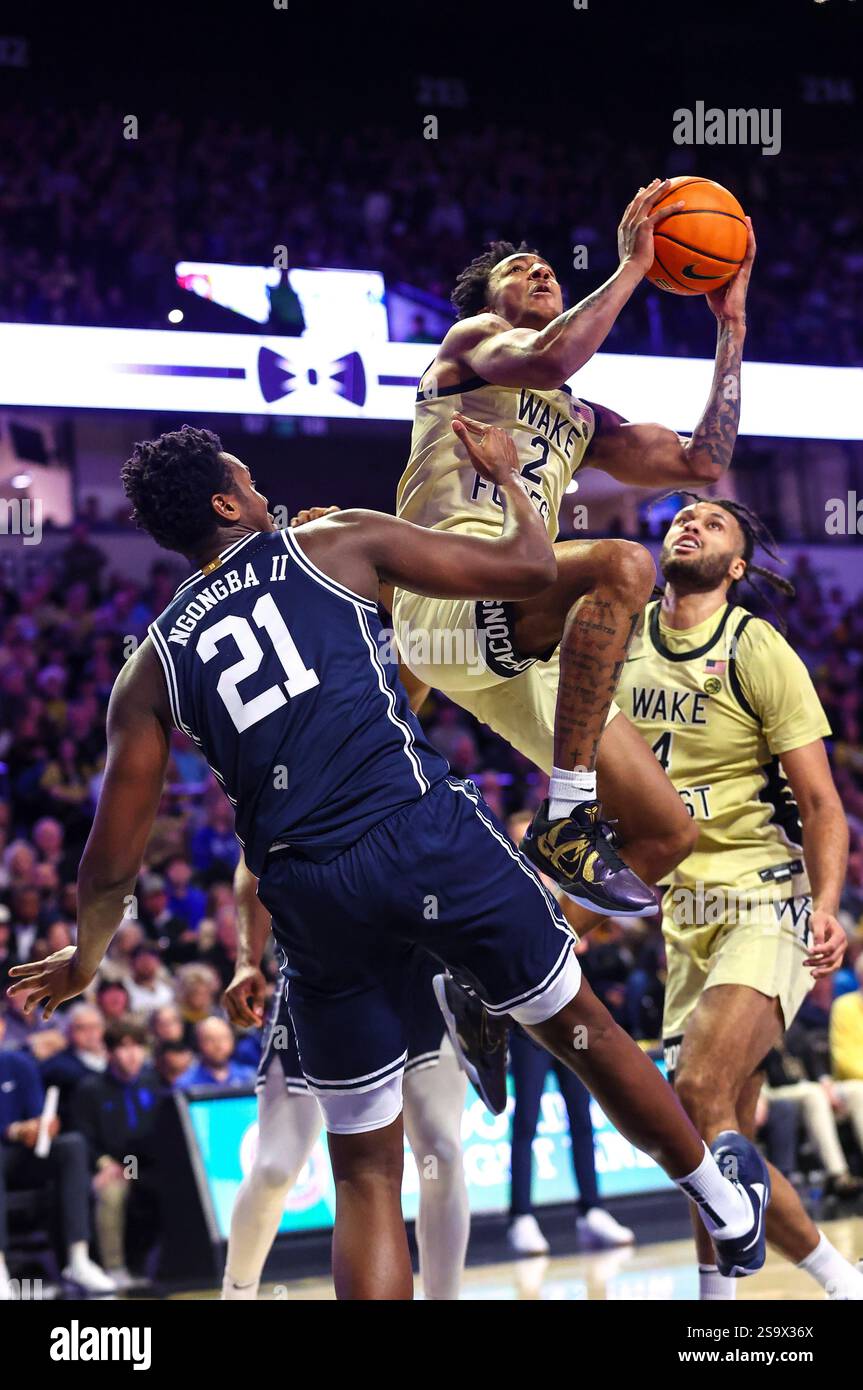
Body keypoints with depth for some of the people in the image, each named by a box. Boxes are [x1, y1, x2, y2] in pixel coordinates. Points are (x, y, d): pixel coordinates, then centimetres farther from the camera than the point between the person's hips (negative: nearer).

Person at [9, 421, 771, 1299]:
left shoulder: (150, 670, 14)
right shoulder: (337, 546, 9)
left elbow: (112, 864, 12)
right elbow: (528, 568, 12)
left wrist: (85, 958, 32)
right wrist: (505, 475, 32)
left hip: (307, 891, 2)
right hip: (423, 831, -2)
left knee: (366, 1175, 11)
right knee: (575, 1023, 22)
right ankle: (725, 1207, 40)